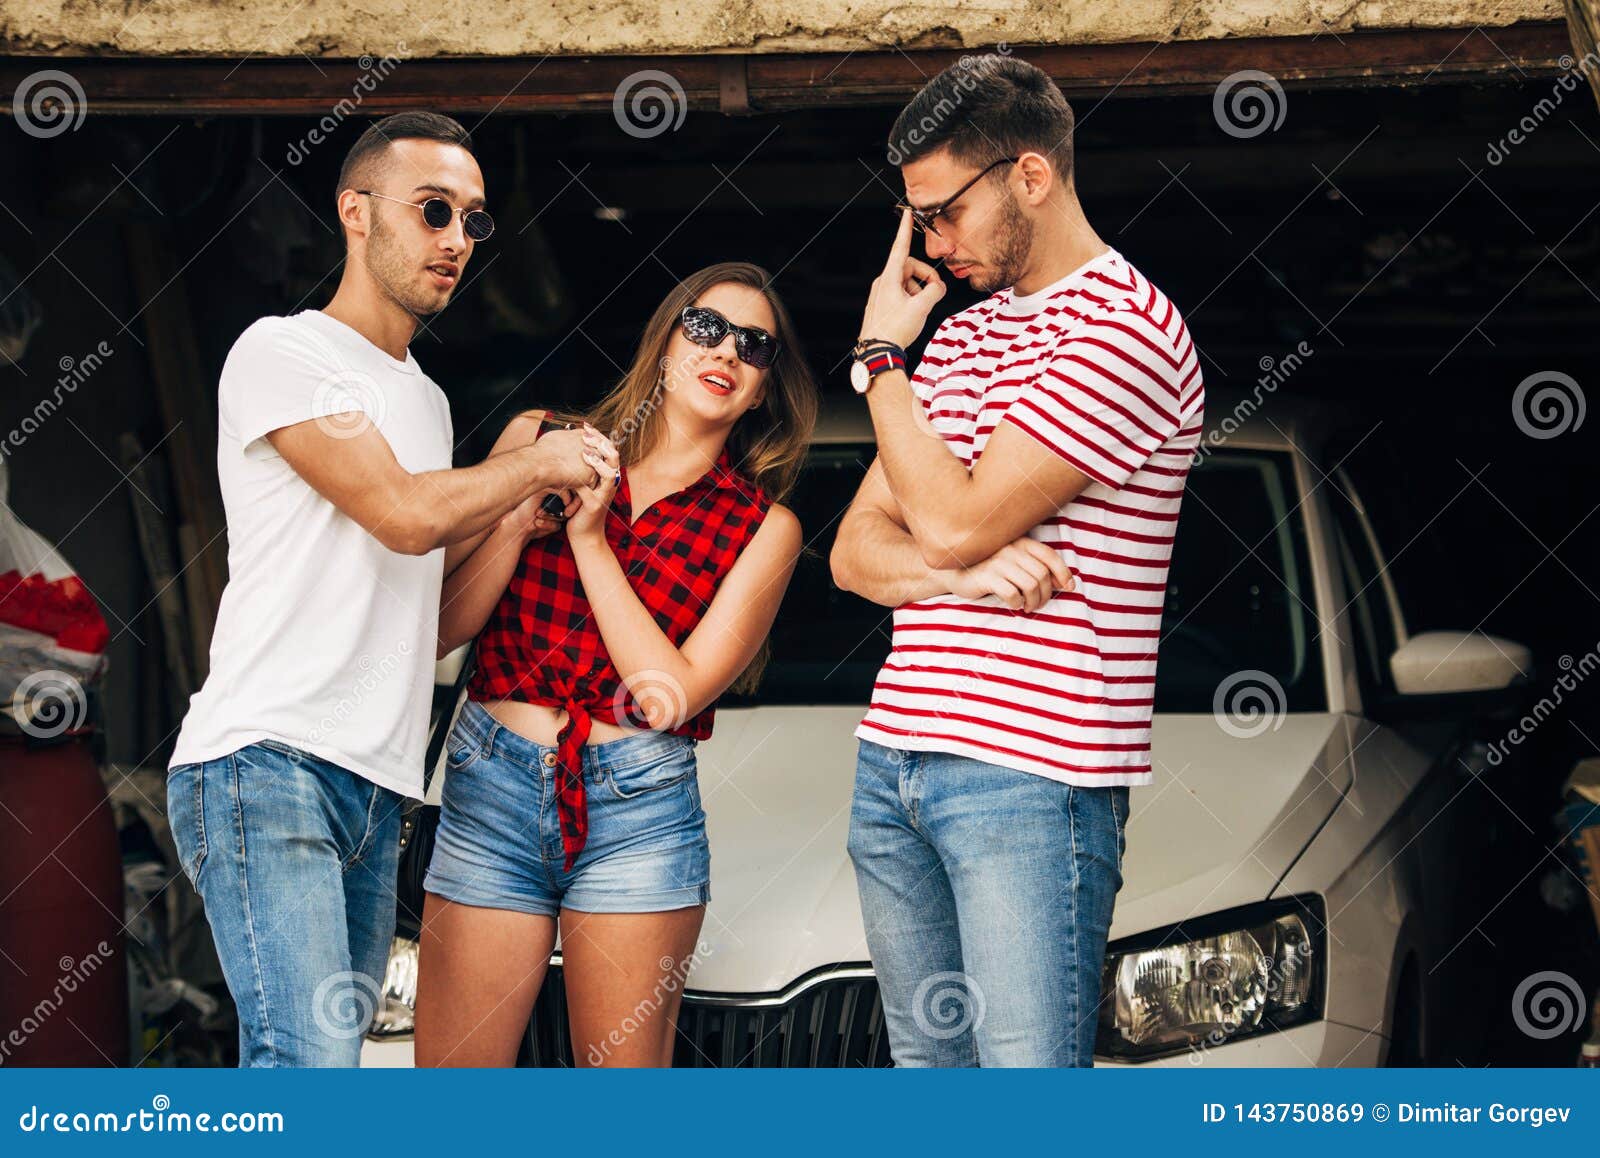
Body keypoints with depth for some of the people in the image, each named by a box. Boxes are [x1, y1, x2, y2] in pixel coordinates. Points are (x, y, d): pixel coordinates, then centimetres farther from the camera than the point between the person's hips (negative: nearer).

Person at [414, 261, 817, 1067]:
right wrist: (522, 513, -8)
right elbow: (446, 625, 5)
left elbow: (671, 693, -6)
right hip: (490, 788, 1)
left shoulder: (763, 528, 5)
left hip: (636, 811, -1)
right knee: (450, 1076, -2)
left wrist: (589, 538, -7)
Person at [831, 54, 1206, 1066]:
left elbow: (952, 519, -15)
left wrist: (879, 355, 0)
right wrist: (971, 570, -8)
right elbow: (857, 551, 14)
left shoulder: (1127, 331, -10)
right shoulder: (957, 337, 18)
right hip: (896, 759, 8)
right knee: (927, 1065, 11)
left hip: (1033, 777, -8)